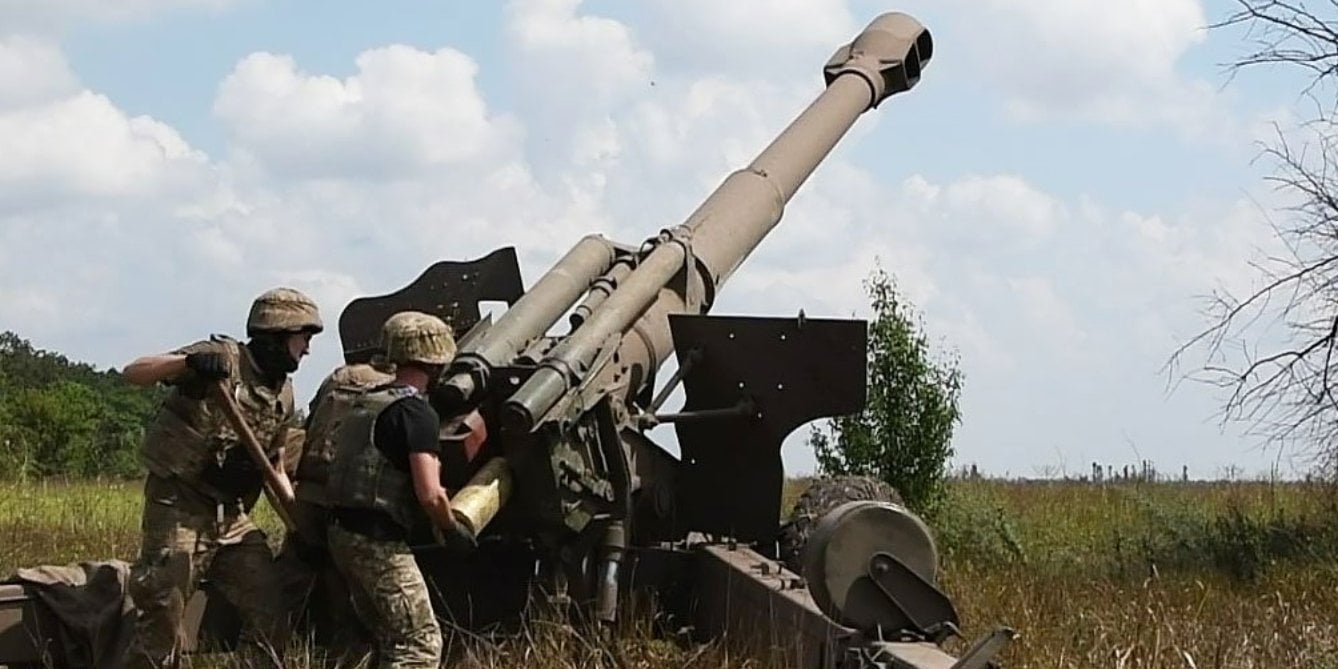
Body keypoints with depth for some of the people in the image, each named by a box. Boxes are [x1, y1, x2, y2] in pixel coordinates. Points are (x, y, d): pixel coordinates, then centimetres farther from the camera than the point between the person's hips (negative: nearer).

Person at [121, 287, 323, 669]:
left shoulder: (283, 396, 10)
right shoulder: (221, 358, -13)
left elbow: (274, 468, 20)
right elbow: (133, 373, -20)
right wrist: (188, 362, -38)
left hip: (232, 516, 7)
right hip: (180, 508, -7)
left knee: (268, 609, 5)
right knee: (163, 613, -6)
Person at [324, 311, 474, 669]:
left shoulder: (366, 402, 15)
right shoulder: (417, 412, -13)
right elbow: (430, 495, -21)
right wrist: (454, 528, -2)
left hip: (341, 533, 9)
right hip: (379, 541, -9)